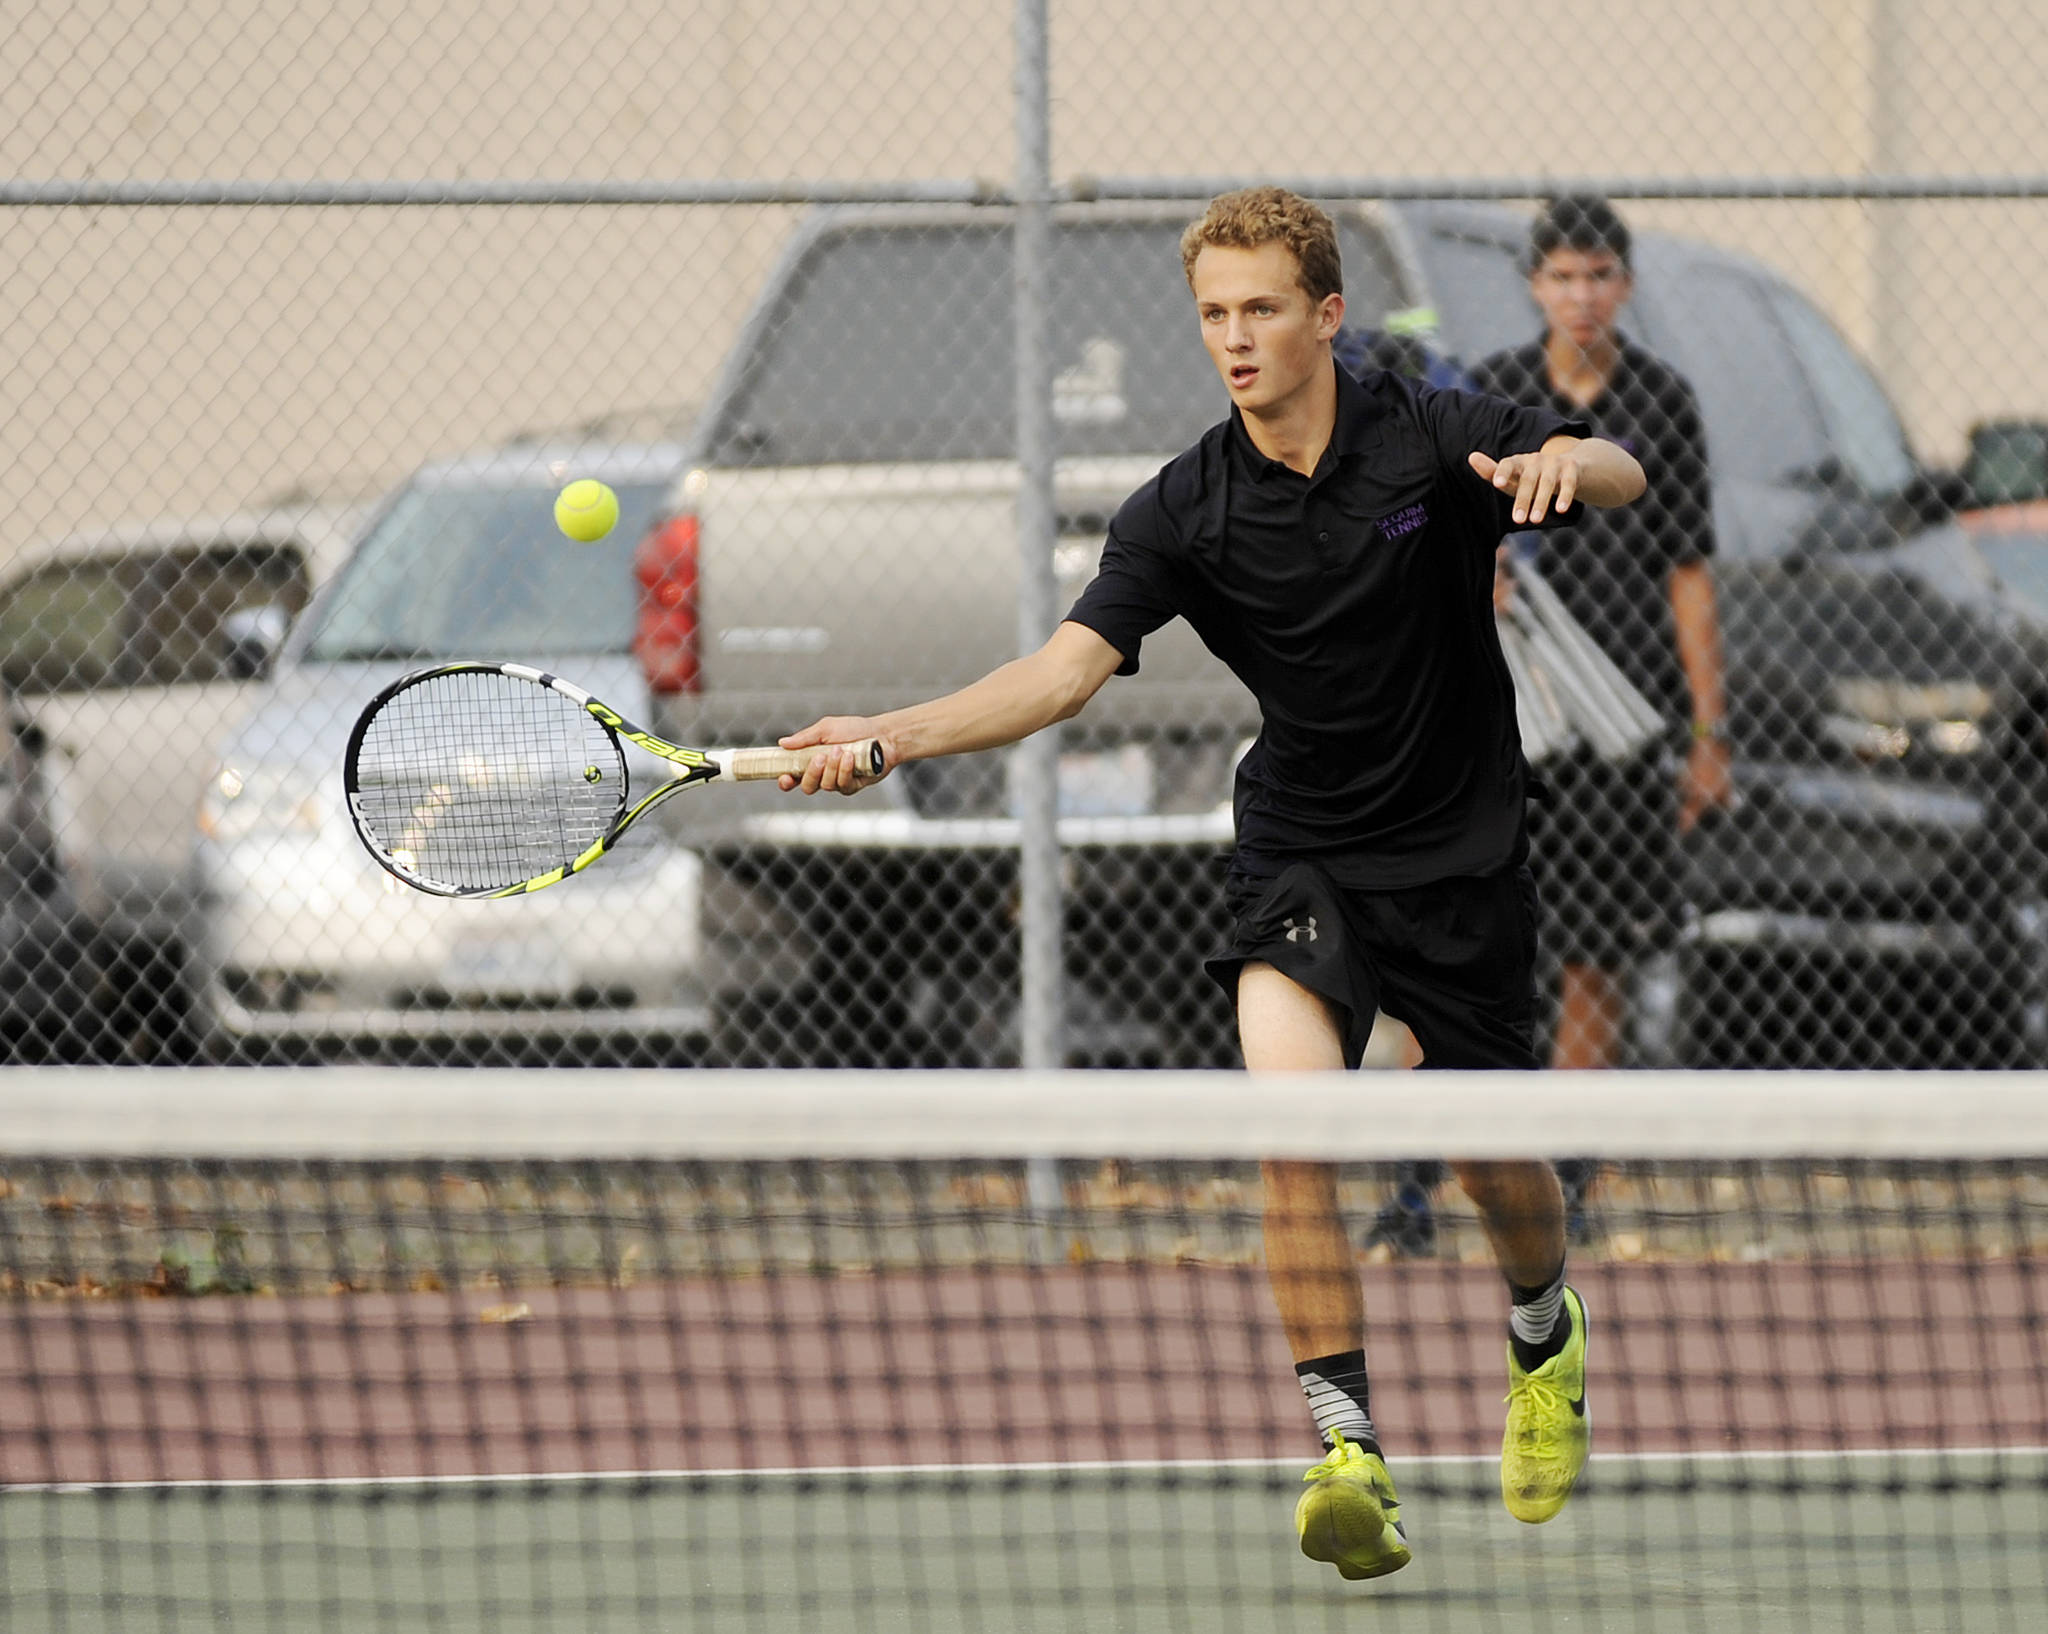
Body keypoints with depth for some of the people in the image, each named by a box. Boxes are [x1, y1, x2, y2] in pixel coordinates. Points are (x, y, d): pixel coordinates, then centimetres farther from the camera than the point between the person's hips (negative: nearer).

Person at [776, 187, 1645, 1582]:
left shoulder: (1431, 439, -11)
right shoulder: (1183, 514, -10)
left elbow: (1623, 473, -15)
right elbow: (1068, 668, -18)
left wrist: (1562, 464, -40)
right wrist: (886, 738, -32)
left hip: (1462, 857, 0)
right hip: (1303, 854, 0)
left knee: (1498, 1167, 9)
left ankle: (1548, 1336, 46)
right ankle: (1349, 1452, -25)